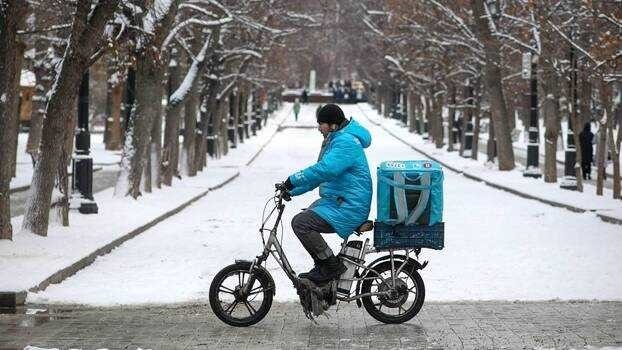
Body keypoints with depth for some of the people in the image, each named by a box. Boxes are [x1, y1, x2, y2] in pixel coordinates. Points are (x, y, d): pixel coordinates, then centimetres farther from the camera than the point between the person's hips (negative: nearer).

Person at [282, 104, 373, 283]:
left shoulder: (346, 142, -17)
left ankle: (332, 266, -11)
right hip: (336, 200, 11)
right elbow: (320, 172, 24)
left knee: (301, 223, -20)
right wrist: (293, 191, 16)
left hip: (349, 207, -11)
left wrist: (294, 180, -24)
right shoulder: (335, 139, 18)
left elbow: (325, 170, -31)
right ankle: (322, 268, 16)